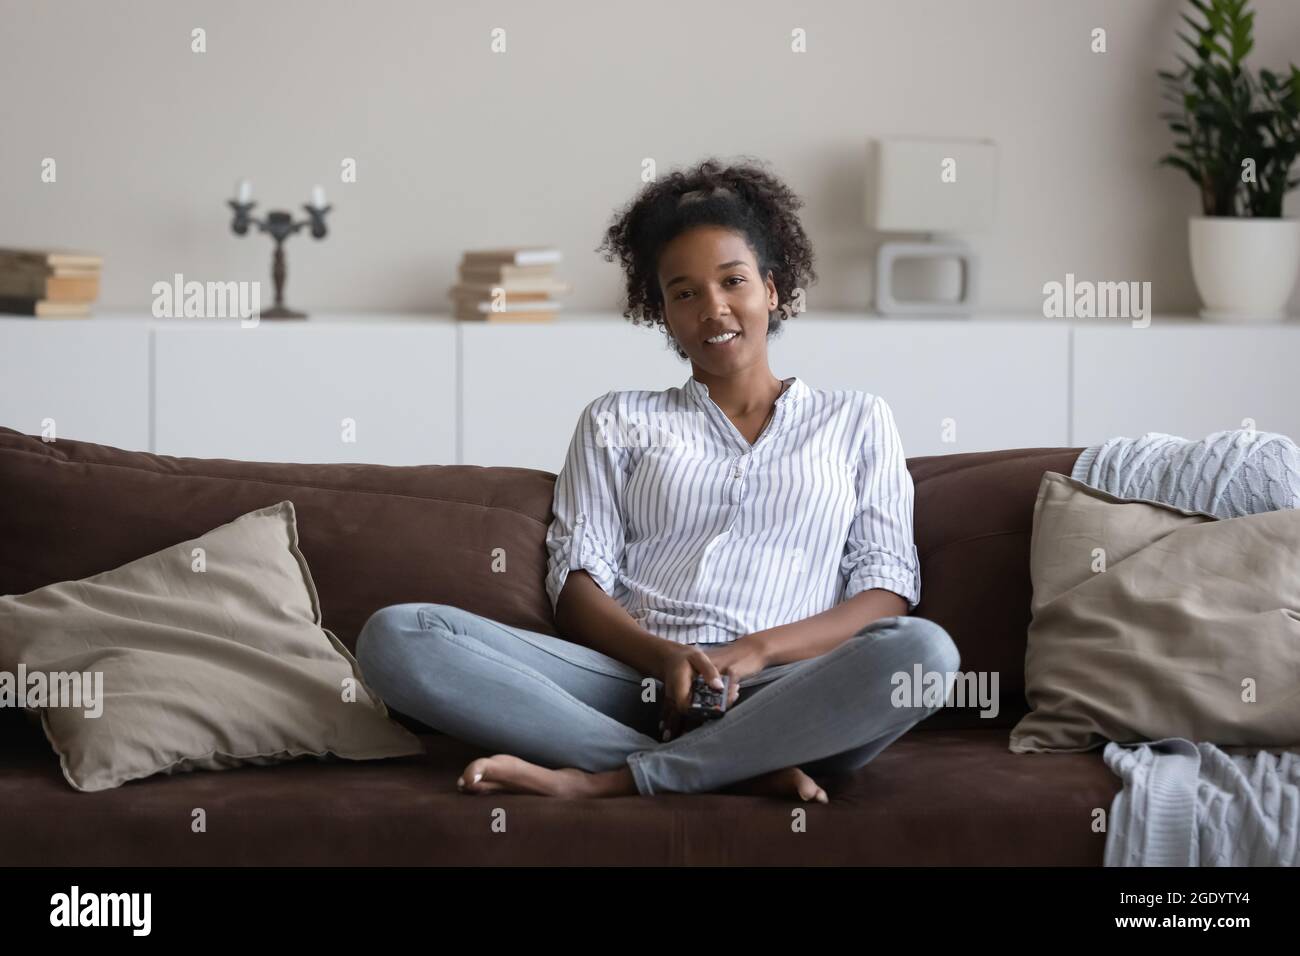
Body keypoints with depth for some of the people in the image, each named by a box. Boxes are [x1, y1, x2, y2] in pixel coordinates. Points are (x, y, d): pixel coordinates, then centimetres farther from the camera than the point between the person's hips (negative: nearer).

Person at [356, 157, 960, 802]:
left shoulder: (857, 421, 22)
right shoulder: (617, 421, 24)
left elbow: (888, 590, 9)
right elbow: (577, 584, 11)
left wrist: (757, 651, -9)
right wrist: (662, 656, -11)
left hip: (776, 695, -1)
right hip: (630, 681, 1)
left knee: (924, 650, -36)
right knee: (397, 634, -25)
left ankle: (605, 781, -28)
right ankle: (741, 771, -30)